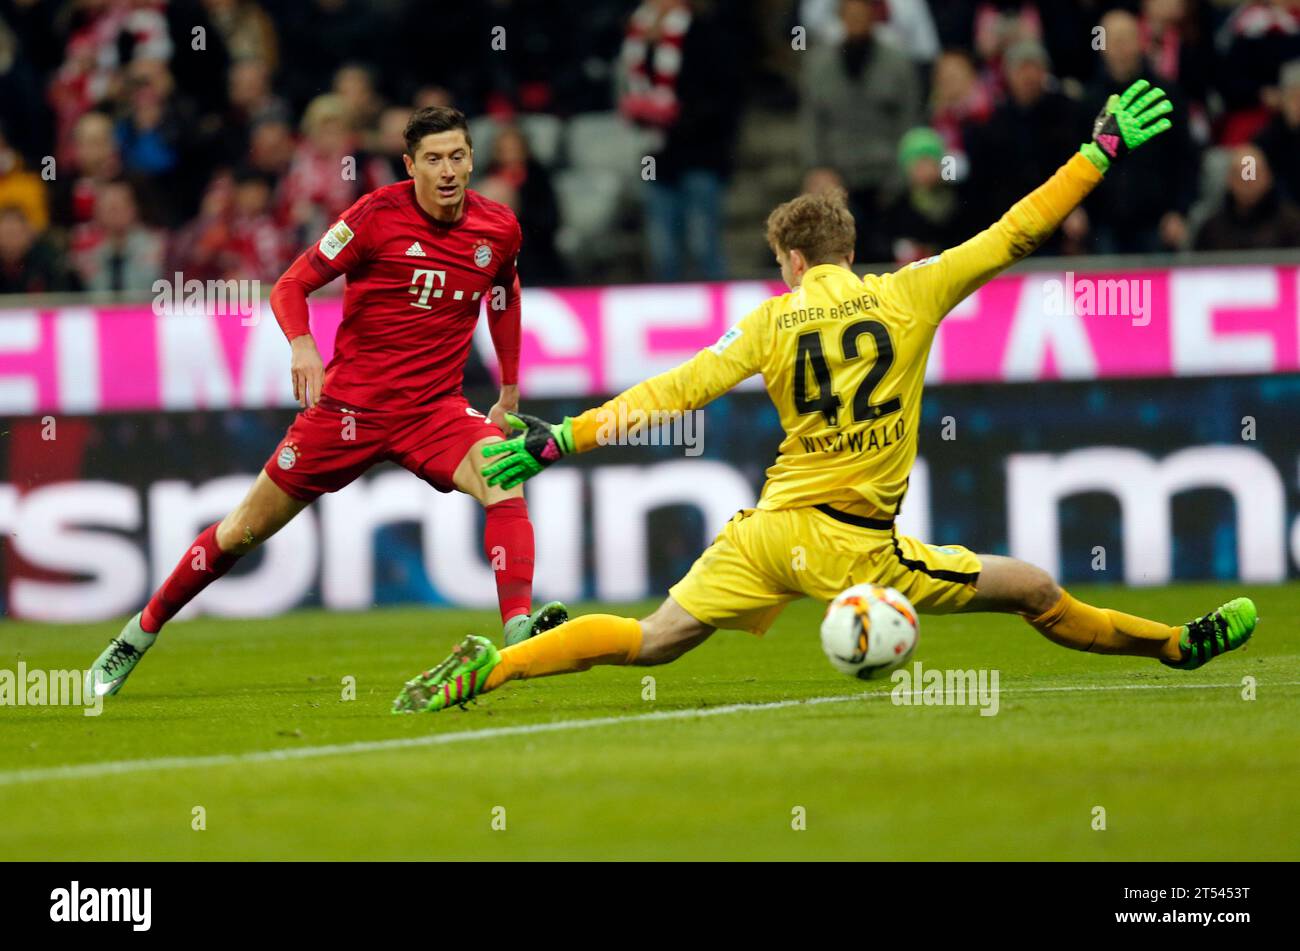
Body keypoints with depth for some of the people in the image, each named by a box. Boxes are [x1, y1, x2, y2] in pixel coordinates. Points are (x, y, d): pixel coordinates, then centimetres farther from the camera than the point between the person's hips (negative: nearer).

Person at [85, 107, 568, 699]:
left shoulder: (499, 229, 0)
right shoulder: (378, 214, -12)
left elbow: (505, 298, 23)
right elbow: (290, 286, -8)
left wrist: (510, 393, 22)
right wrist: (302, 345, -28)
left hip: (434, 408, 2)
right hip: (349, 402, -2)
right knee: (243, 531, 5)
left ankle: (519, 631, -35)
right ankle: (138, 637, 23)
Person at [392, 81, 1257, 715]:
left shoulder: (772, 321, 5)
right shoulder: (907, 296, 0)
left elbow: (676, 391, 0)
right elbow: (1017, 233, 3)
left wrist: (560, 440, 3)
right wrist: (1104, 149, 10)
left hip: (765, 532, 3)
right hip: (852, 542, -3)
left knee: (651, 641, 6)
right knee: (1035, 591, 8)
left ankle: (488, 666, -7)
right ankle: (1180, 645, 16)